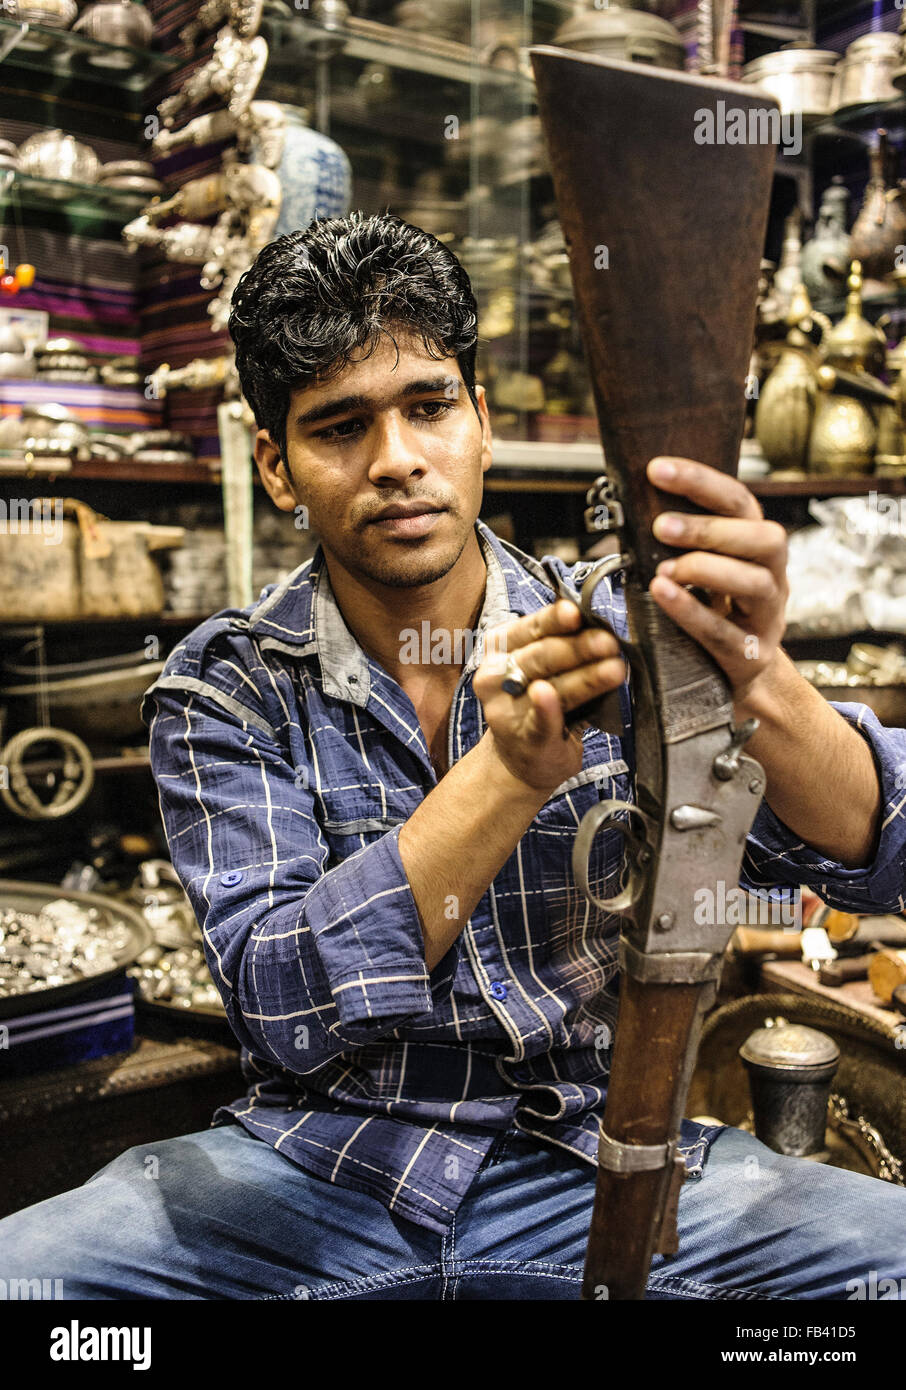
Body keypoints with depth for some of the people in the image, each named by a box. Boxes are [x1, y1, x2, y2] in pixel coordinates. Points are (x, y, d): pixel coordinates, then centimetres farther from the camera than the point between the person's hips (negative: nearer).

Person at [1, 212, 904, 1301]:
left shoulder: (608, 638, -6)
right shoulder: (224, 690, -7)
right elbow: (282, 1007, -19)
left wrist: (754, 680, -37)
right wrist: (508, 771, -34)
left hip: (593, 1149, 1)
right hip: (320, 1164, 0)